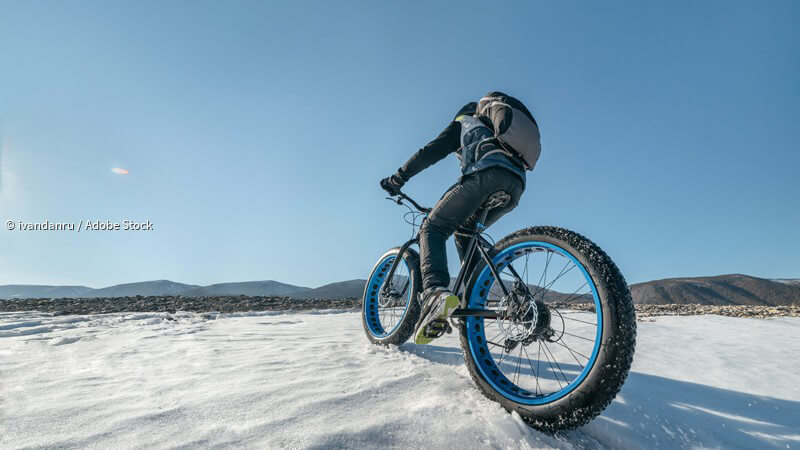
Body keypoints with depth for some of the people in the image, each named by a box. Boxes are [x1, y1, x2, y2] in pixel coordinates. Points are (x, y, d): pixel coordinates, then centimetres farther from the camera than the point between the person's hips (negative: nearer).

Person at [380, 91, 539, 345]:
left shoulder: (464, 121, 29)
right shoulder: (494, 130, 45)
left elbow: (433, 150, 14)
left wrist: (398, 178, 17)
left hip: (487, 173, -7)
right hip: (516, 183, 7)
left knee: (432, 229, -7)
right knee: (464, 233, 22)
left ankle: (435, 291, -34)